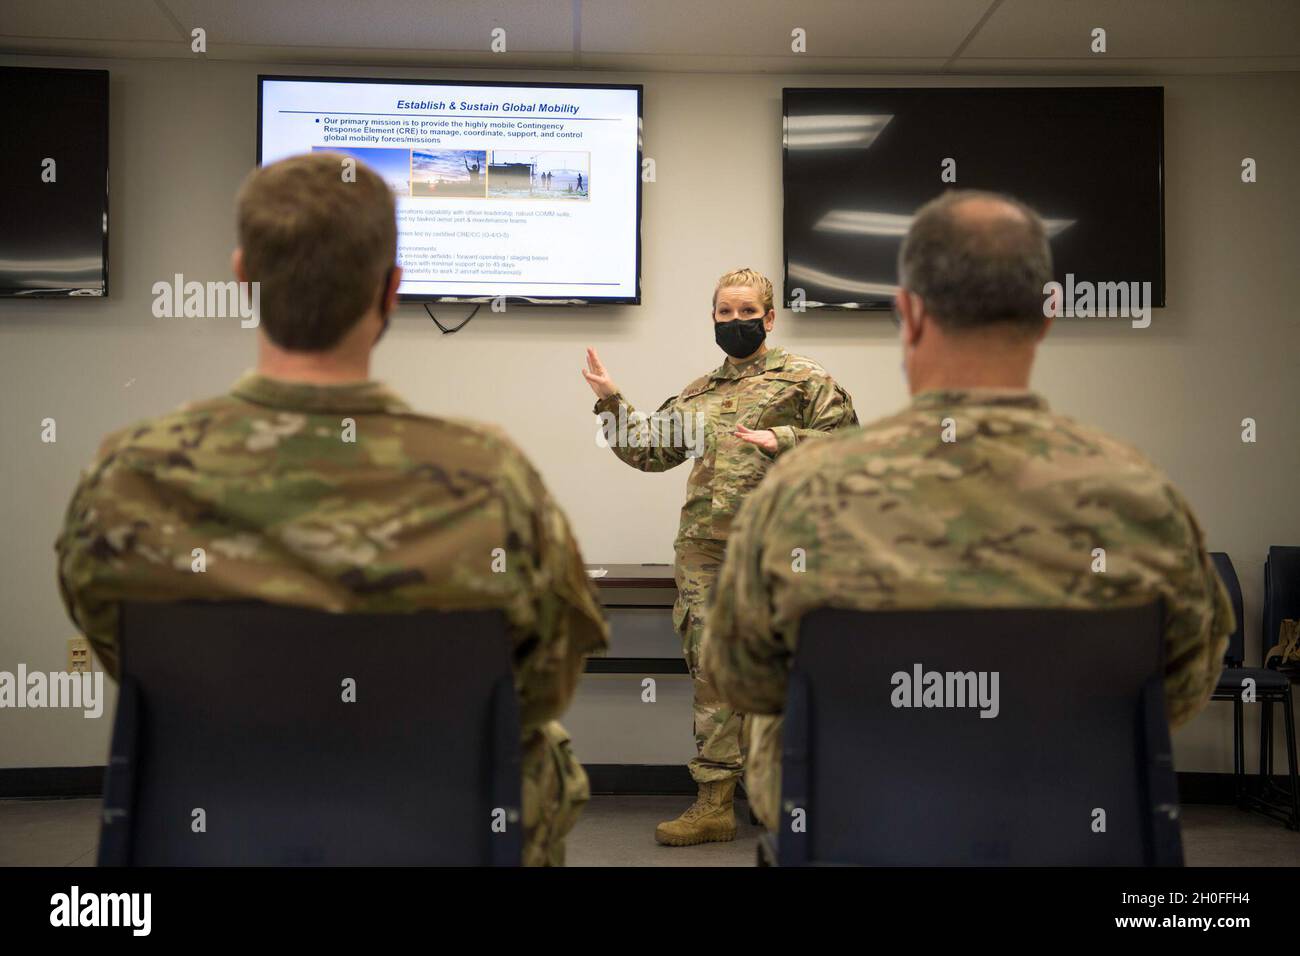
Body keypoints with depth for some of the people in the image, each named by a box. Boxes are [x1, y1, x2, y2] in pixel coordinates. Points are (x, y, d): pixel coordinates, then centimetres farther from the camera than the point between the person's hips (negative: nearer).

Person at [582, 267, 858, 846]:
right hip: (704, 546, 5)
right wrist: (610, 402, 8)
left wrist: (781, 440, -12)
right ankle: (714, 803, 9)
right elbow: (648, 450, 19)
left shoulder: (802, 378, 6)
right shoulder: (699, 393, 20)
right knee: (711, 672, 3)